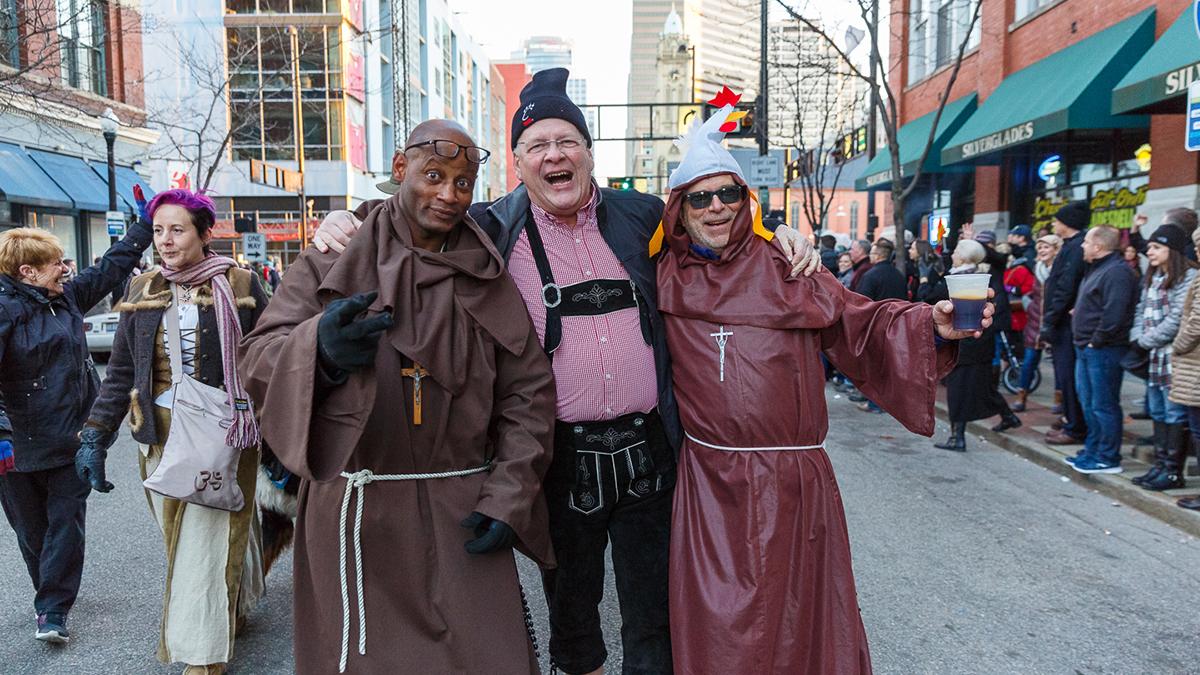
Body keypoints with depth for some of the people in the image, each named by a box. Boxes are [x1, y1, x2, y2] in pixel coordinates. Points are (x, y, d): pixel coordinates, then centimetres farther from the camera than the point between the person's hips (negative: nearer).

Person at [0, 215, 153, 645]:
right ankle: (53, 598, 31)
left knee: (66, 522, 3)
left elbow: (111, 267, 18)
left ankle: (53, 610, 10)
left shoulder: (67, 297, 8)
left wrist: (146, 223, 18)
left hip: (71, 438, 5)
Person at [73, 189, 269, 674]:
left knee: (209, 541, -2)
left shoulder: (240, 287, -4)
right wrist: (95, 437, 4)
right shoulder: (141, 292, 7)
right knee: (180, 540, 13)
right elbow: (120, 374, 10)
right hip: (161, 439, 4)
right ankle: (231, 607, 37)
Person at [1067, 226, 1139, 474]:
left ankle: (1108, 459, 4)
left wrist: (1095, 342, -19)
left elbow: (1113, 315, -25)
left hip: (1103, 351, -11)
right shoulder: (1098, 268, 17)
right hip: (1087, 349, 11)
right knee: (1088, 403, 17)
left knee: (1103, 406, -4)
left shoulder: (1116, 272, -17)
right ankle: (1092, 450, 27)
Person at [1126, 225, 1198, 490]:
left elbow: (1178, 318, -18)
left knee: (1175, 414, -2)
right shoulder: (1152, 277, 16)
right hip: (1155, 356, 9)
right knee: (1158, 413, 14)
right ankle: (1160, 465, 23)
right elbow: (1141, 309, 17)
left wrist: (1148, 340, -12)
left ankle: (1173, 471, 5)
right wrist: (1136, 337, 1)